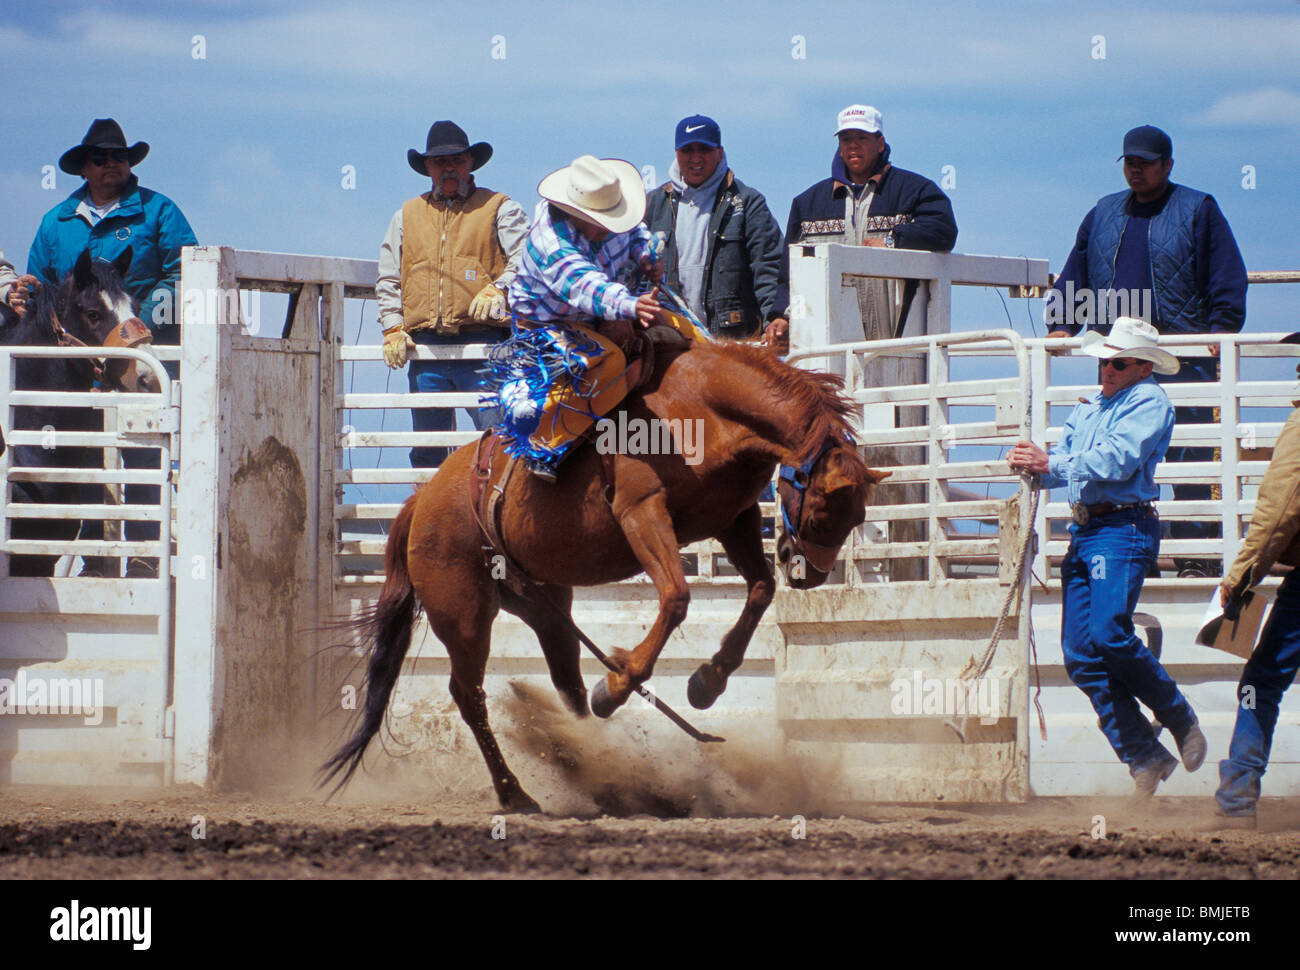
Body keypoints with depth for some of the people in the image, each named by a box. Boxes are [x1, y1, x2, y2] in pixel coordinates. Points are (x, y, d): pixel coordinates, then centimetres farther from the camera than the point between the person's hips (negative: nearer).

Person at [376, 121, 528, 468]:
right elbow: (388, 279, 19)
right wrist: (393, 328, 5)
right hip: (426, 345, 4)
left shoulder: (499, 209, 9)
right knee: (426, 450, 6)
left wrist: (498, 290, -20)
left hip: (483, 345, -4)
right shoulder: (407, 215, 20)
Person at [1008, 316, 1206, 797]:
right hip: (1084, 532, 8)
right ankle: (1145, 757, 2)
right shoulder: (1088, 409, 24)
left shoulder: (1149, 402, -2)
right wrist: (1032, 462, -4)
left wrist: (1050, 463, -17)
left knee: (1109, 632, -23)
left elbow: (1117, 461, -15)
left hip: (1124, 528, -8)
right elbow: (1063, 463, 18)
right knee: (1079, 654, -2)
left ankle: (1180, 718, -1)